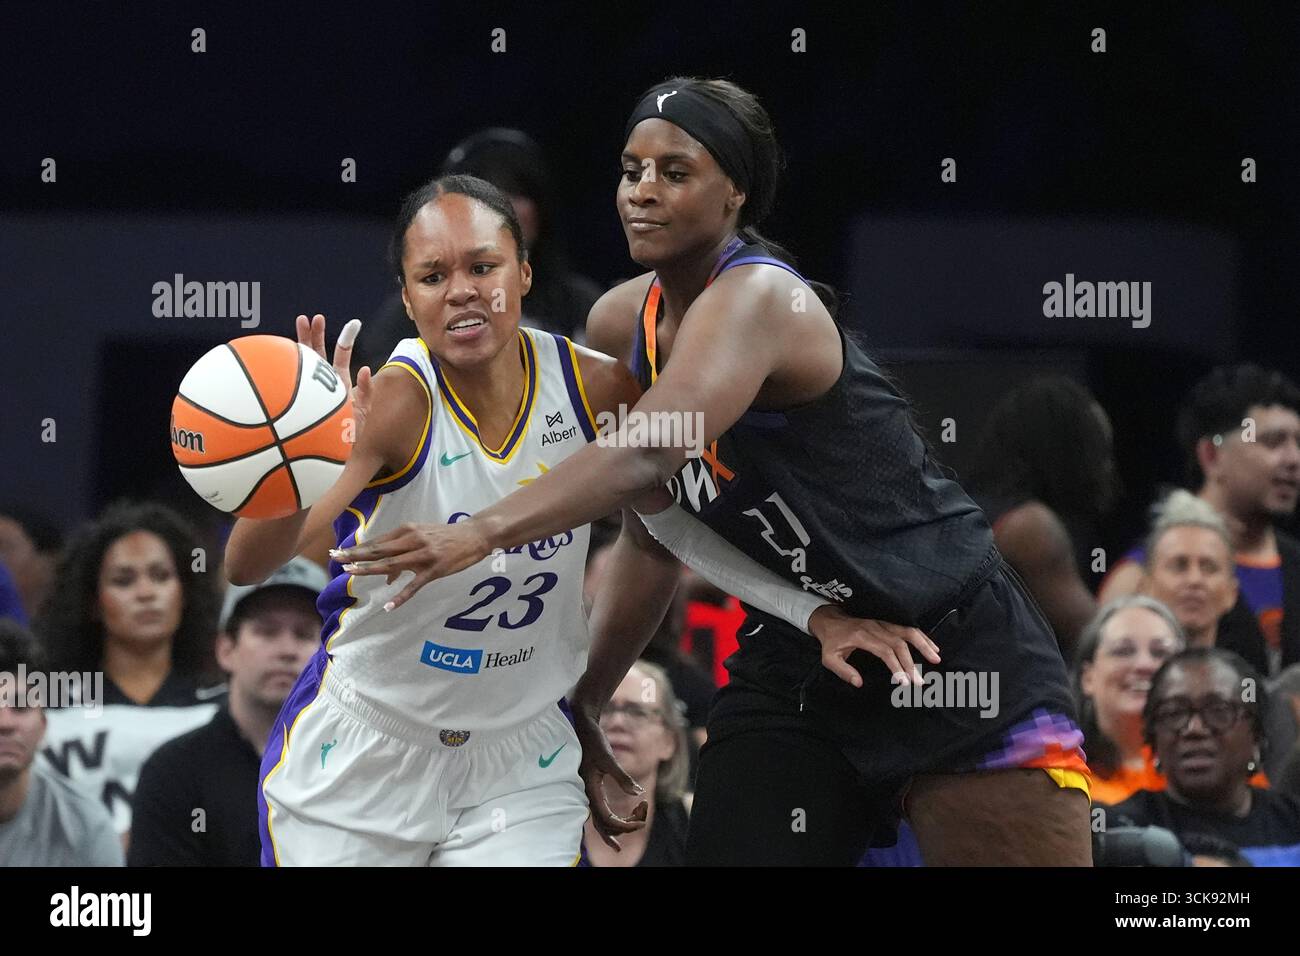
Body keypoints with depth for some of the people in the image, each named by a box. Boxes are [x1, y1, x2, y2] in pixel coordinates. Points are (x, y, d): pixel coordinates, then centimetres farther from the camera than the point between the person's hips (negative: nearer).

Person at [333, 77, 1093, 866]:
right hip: (797, 657, 7)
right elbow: (656, 530, 14)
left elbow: (650, 451, -39)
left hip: (954, 644, -7)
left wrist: (485, 532, -50)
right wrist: (586, 702, 9)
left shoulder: (757, 299, -22)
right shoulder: (620, 325, 3)